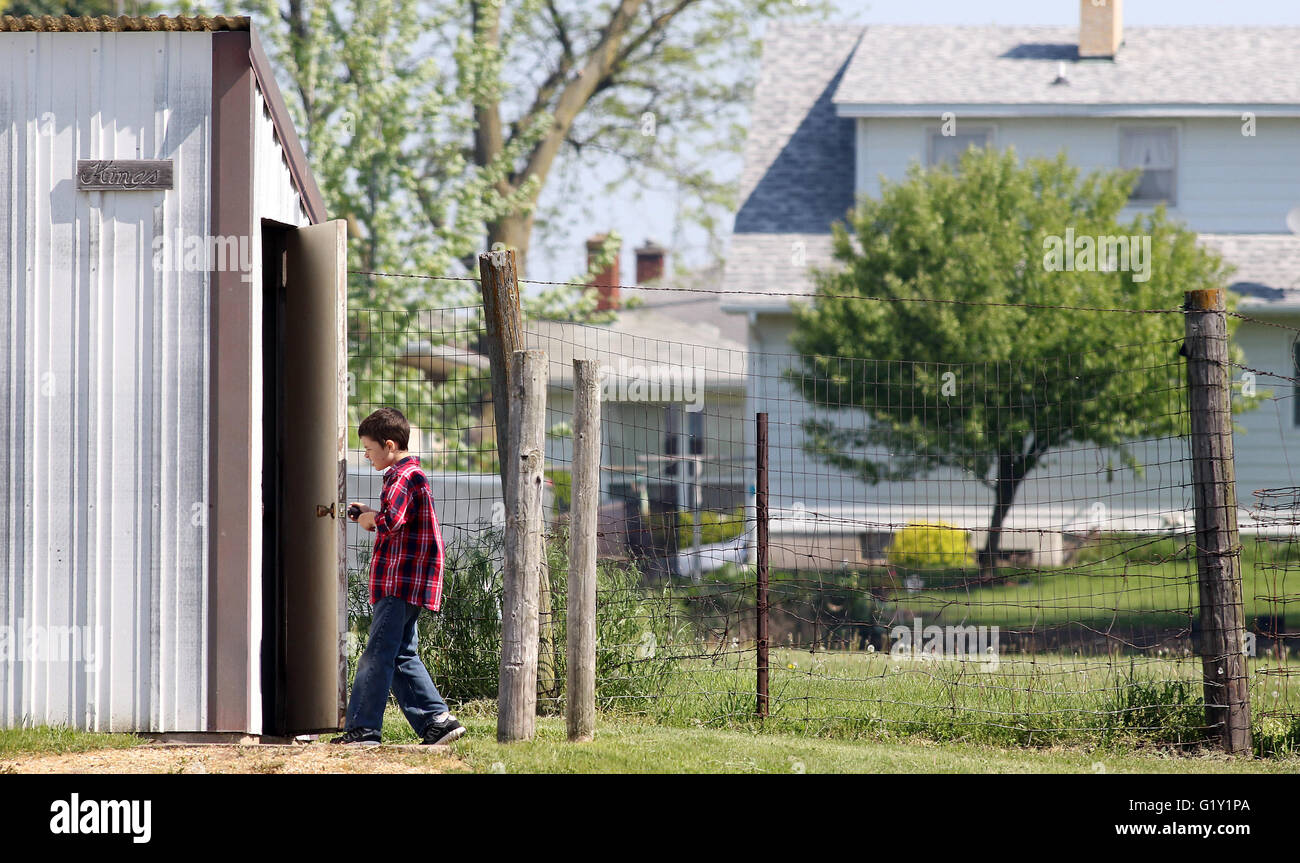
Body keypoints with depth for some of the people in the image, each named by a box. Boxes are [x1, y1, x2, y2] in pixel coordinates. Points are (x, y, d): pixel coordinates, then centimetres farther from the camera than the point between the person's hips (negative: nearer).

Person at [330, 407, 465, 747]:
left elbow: (392, 521, -27)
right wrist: (370, 514, 12)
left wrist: (372, 519, -7)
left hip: (401, 583, -11)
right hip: (405, 584, 11)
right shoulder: (410, 474, 20)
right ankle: (437, 720, 10)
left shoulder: (404, 476, -13)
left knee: (378, 654, -10)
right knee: (402, 656, 12)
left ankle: (363, 728, -11)